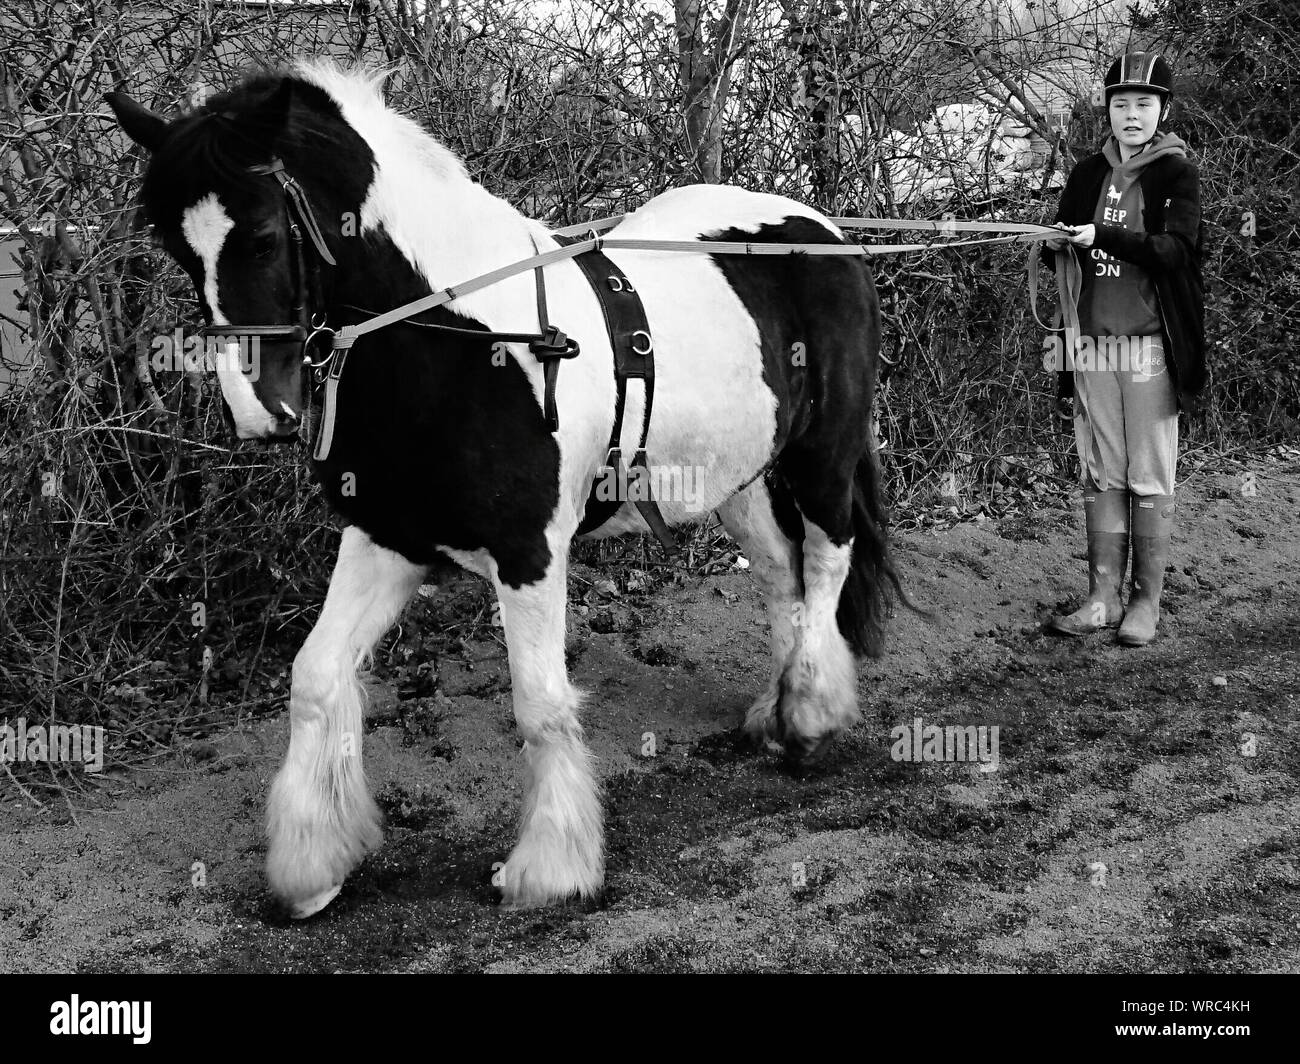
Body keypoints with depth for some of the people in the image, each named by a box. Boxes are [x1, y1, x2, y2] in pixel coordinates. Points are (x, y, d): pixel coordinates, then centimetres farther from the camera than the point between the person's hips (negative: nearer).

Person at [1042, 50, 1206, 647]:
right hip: (1092, 343, 4)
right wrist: (1056, 246, -7)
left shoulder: (1177, 173, -1)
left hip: (1150, 345, -4)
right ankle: (1103, 598, 12)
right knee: (1100, 477, 7)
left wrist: (1102, 237, -27)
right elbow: (1062, 257, 16)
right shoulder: (1088, 175, 12)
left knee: (1150, 479, 0)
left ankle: (1146, 601, 8)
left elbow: (1176, 250, -15)